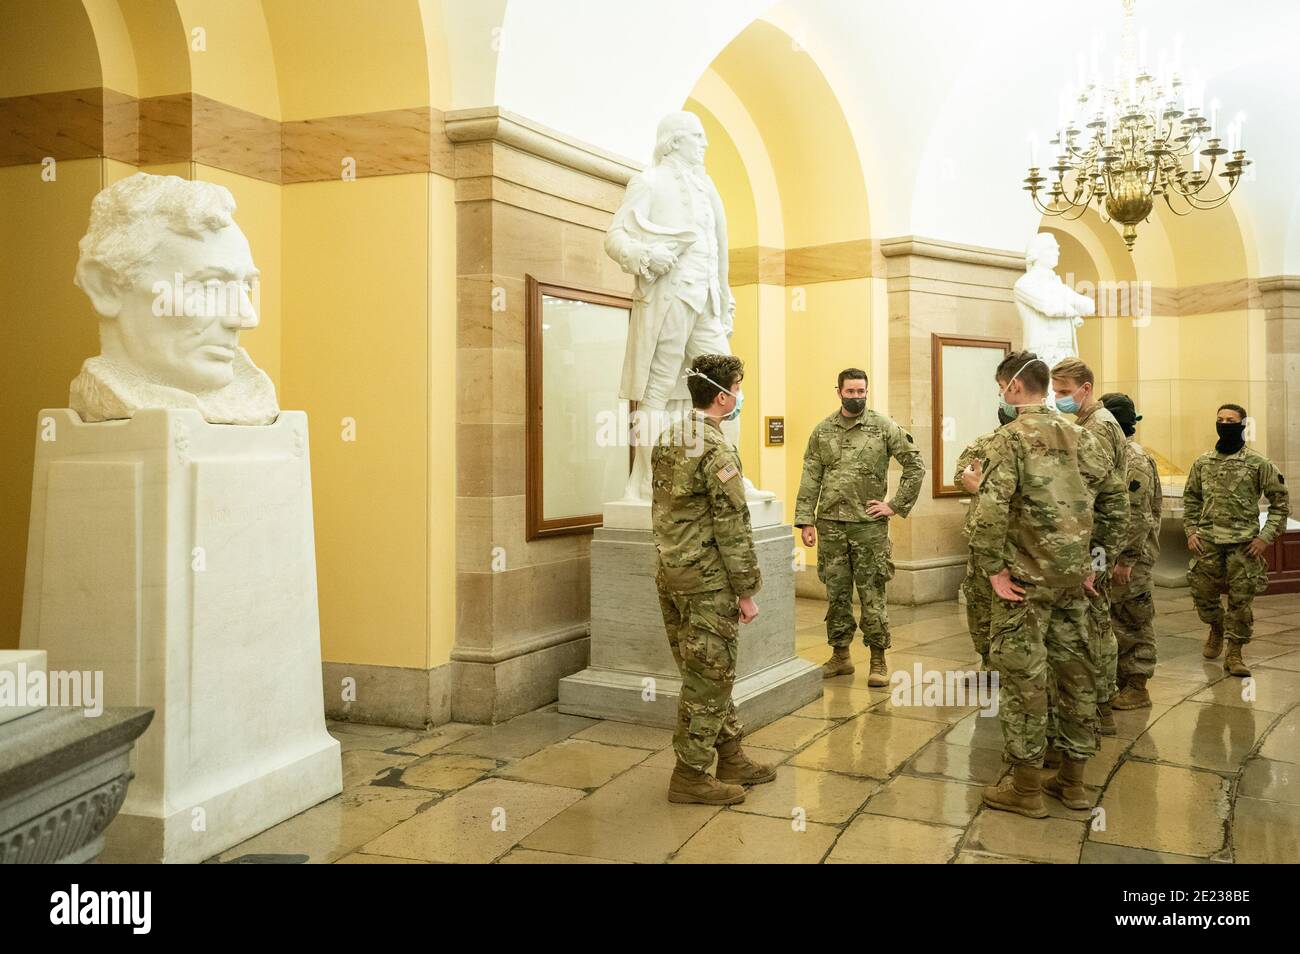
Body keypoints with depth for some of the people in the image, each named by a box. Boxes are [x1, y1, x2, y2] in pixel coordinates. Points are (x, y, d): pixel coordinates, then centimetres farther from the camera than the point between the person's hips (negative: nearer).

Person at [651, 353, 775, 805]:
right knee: (708, 678, 1)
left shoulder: (666, 439, 9)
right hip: (707, 581, -9)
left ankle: (732, 758, 27)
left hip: (670, 573, 9)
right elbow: (733, 528, -18)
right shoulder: (716, 449, -18)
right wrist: (747, 591, -12)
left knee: (708, 674, 16)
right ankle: (690, 776, 10)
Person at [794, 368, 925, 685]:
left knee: (872, 595, 1)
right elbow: (810, 480, 5)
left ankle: (878, 660, 12)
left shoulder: (884, 428, -2)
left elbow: (915, 466, 1)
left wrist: (896, 505, -4)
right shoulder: (822, 431, 6)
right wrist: (805, 521, -2)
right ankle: (840, 655, 23)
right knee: (836, 594, 10)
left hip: (869, 525, -3)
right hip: (830, 525, 3)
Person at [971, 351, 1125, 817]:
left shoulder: (1012, 437, -11)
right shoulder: (1081, 436, 10)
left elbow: (991, 508, -22)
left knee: (1023, 674, 1)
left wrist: (992, 567, -15)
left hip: (1027, 576, -7)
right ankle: (1073, 778, 24)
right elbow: (1113, 499, 13)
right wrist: (1095, 555, 17)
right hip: (1074, 575, 7)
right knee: (1075, 669, 13)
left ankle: (1025, 787, 8)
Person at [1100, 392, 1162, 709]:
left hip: (1132, 554, -9)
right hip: (1113, 552, 9)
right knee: (1118, 620, 14)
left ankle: (1136, 689, 7)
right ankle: (1123, 682, 23)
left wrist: (1126, 561, -22)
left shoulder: (1135, 460, -16)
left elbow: (1138, 517, -21)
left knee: (1132, 622, -1)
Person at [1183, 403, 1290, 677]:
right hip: (1207, 541, 3)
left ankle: (1234, 653, 13)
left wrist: (1266, 537, -8)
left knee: (1240, 599, 1)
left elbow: (1280, 502, 0)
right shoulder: (1202, 462, 7)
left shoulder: (1259, 463, -3)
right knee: (1203, 594, 8)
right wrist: (1191, 531, 3)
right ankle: (1216, 629, 37)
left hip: (1244, 542, -3)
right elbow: (1190, 499, 14)